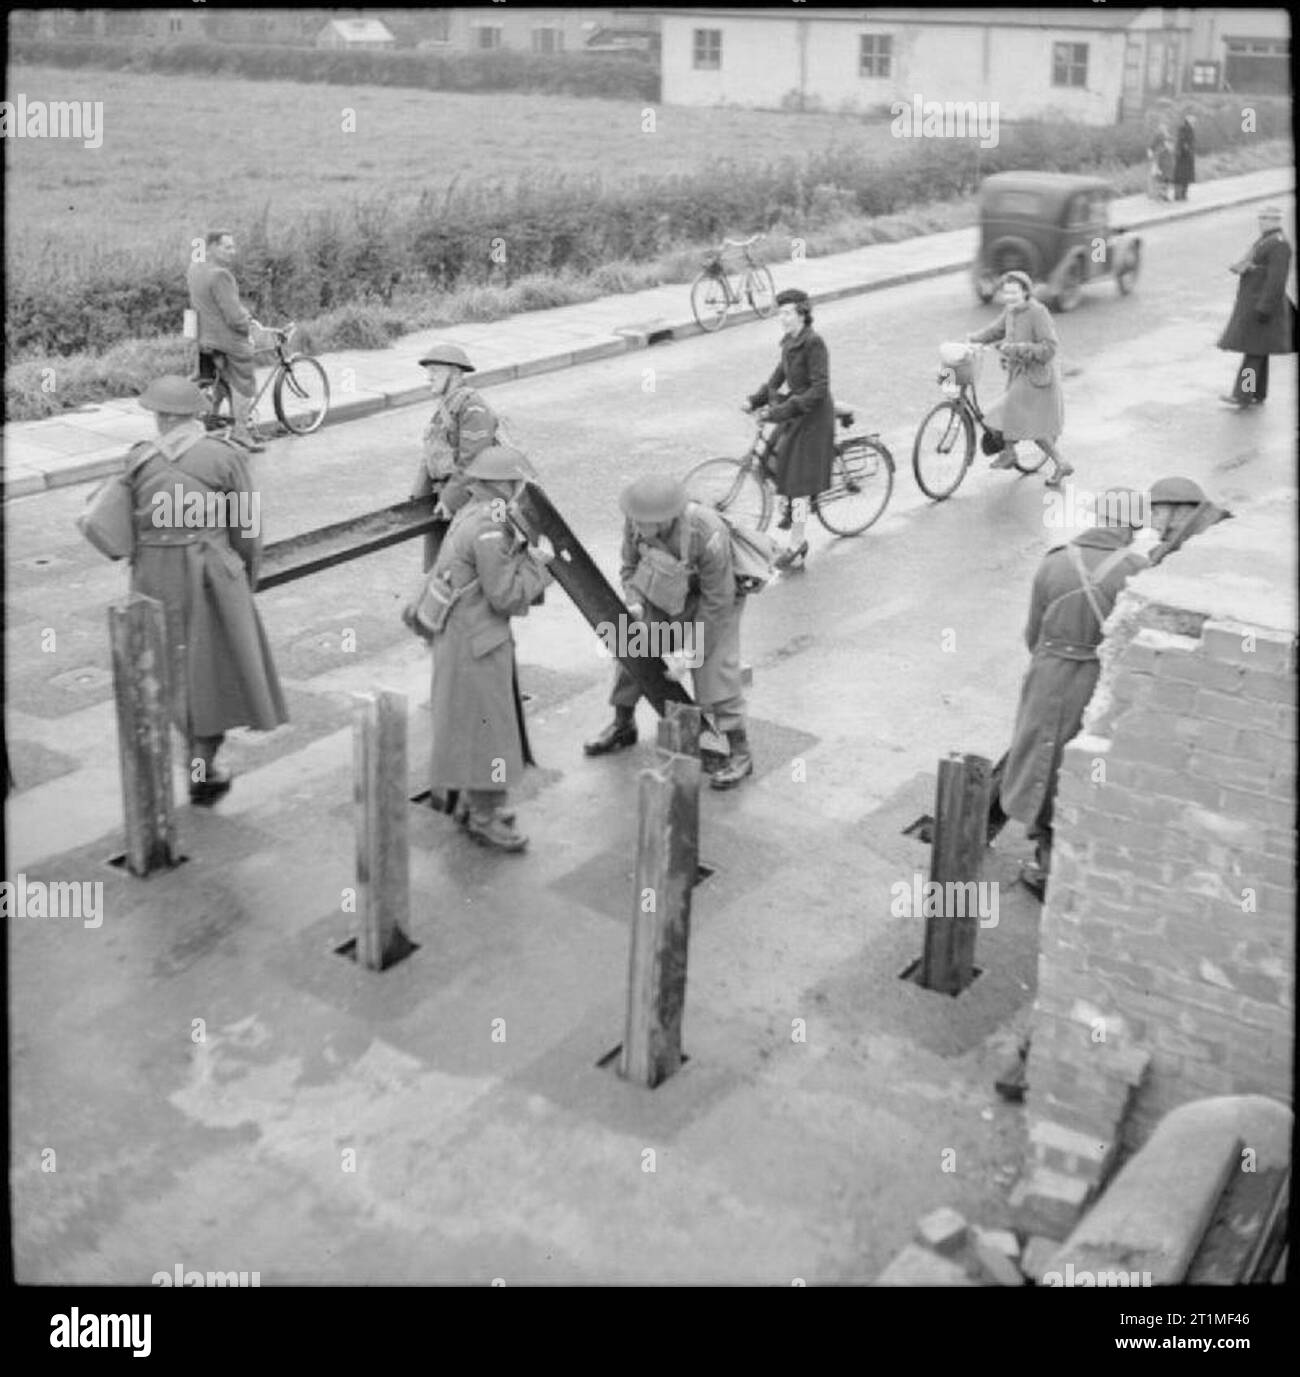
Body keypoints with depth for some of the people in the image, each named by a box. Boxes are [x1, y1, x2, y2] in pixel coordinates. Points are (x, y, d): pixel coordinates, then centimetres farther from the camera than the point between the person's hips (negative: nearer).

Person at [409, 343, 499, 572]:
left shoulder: (472, 406, -15)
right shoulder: (443, 407, 14)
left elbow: (472, 461, -21)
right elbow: (429, 457, 14)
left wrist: (451, 499, -20)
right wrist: (419, 499, 8)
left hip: (468, 498, -9)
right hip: (445, 495, 9)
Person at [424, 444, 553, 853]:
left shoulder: (469, 515, 9)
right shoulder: (488, 528, -22)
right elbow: (505, 595, -20)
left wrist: (520, 548, 3)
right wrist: (537, 562, -9)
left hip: (461, 634, 10)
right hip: (475, 644, -10)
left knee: (472, 723, 20)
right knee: (486, 724, -1)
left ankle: (472, 803, 31)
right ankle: (485, 818, 8)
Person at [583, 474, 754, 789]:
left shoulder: (708, 537, -40)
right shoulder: (636, 521, -25)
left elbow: (717, 602, -30)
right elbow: (631, 566, -6)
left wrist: (689, 652, -26)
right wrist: (633, 602, -25)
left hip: (717, 593, -6)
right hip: (667, 590, 6)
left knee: (715, 664, -17)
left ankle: (739, 753, -7)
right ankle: (623, 726, 30)